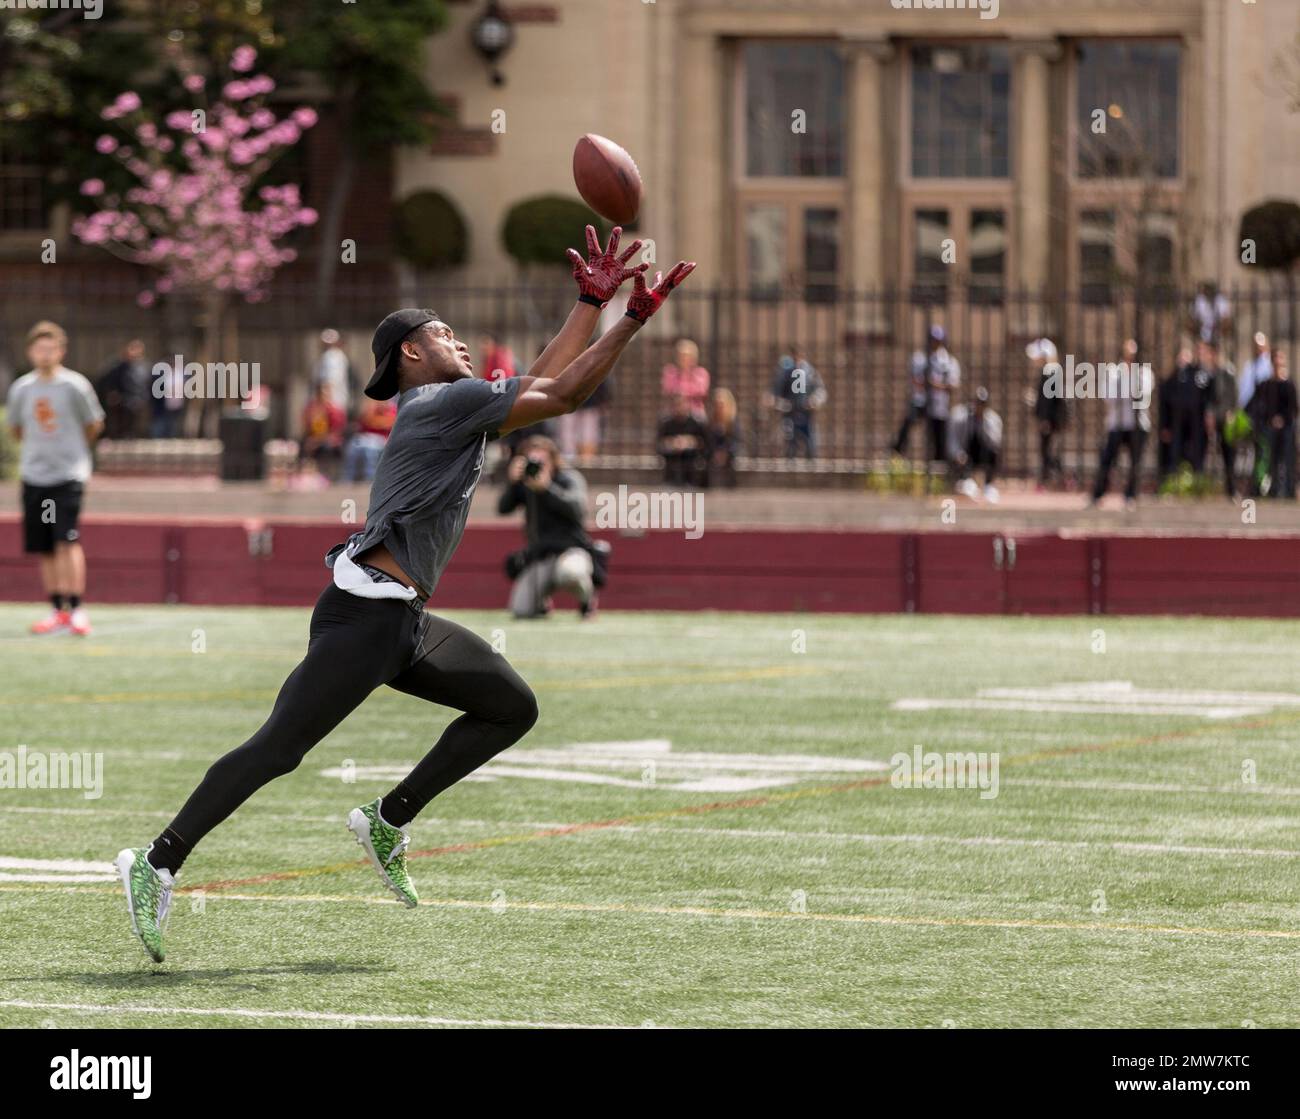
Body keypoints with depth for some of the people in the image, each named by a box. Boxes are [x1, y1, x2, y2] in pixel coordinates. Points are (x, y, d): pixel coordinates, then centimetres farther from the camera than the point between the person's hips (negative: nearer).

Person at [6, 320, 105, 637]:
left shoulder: (75, 386, -7)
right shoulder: (21, 388, 4)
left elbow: (94, 425, 6)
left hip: (68, 475, -4)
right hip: (33, 477, 4)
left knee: (66, 540, -15)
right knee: (43, 548, 6)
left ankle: (77, 608, -11)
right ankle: (57, 611, 13)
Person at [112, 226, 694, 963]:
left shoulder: (454, 405, 19)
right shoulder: (451, 401, -8)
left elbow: (541, 384, 25)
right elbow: (561, 396, -11)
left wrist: (593, 302, 24)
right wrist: (634, 319, -8)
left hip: (405, 624, 10)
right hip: (364, 616, -10)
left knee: (512, 708, 12)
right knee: (278, 748, -12)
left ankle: (391, 820, 14)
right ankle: (159, 864, -9)